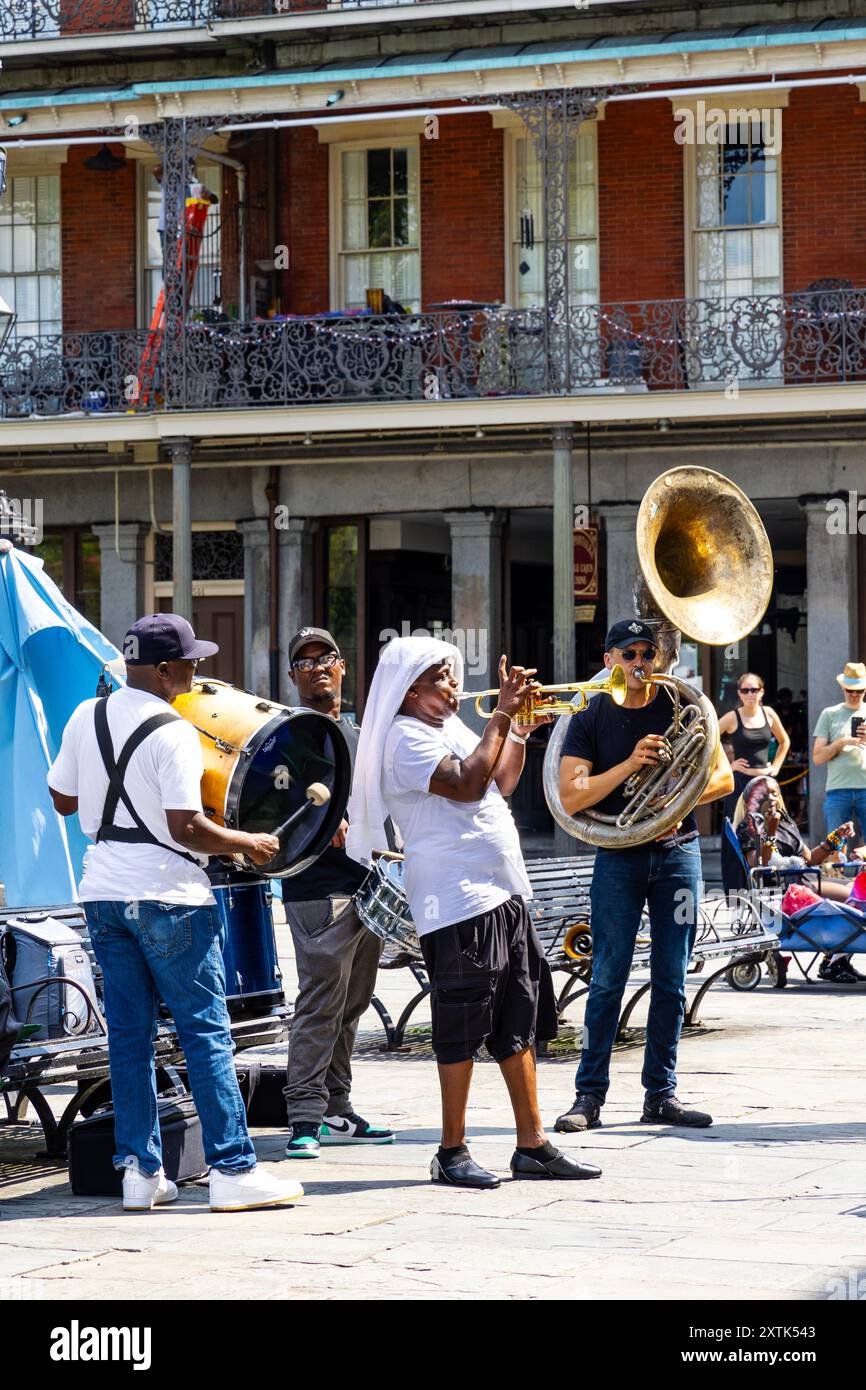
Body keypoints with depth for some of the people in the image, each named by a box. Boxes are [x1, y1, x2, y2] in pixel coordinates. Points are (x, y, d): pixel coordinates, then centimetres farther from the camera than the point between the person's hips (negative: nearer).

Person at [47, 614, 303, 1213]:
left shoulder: (87, 717, 6)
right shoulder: (174, 733, -15)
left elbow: (63, 799, 14)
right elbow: (186, 827, -19)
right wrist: (249, 844, -6)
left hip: (104, 893, 7)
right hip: (168, 896, -7)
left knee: (129, 1034, 11)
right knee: (206, 1031, -2)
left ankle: (140, 1170, 12)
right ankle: (234, 1170, -2)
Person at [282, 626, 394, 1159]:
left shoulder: (361, 736, 21)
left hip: (368, 886, 8)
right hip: (318, 889, -8)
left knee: (351, 1004, 11)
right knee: (320, 1001, -13)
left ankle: (337, 1110, 19)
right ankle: (305, 1118, -12)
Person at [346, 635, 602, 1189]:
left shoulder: (451, 727, 19)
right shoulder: (405, 736, -10)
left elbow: (501, 783, 24)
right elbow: (466, 785, -22)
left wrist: (522, 728, 11)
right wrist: (502, 714, -17)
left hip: (503, 892, 9)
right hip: (458, 899, -9)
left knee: (520, 1023, 10)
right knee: (462, 1029, -5)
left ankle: (533, 1144, 15)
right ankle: (452, 1153, 2)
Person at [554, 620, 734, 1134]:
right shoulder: (590, 719, 0)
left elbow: (723, 777, 4)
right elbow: (571, 797, -9)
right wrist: (629, 764, -19)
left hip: (678, 851, 2)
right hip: (618, 856, -2)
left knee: (671, 980, 4)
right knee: (608, 979, -5)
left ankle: (661, 1093, 10)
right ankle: (590, 1095, -1)